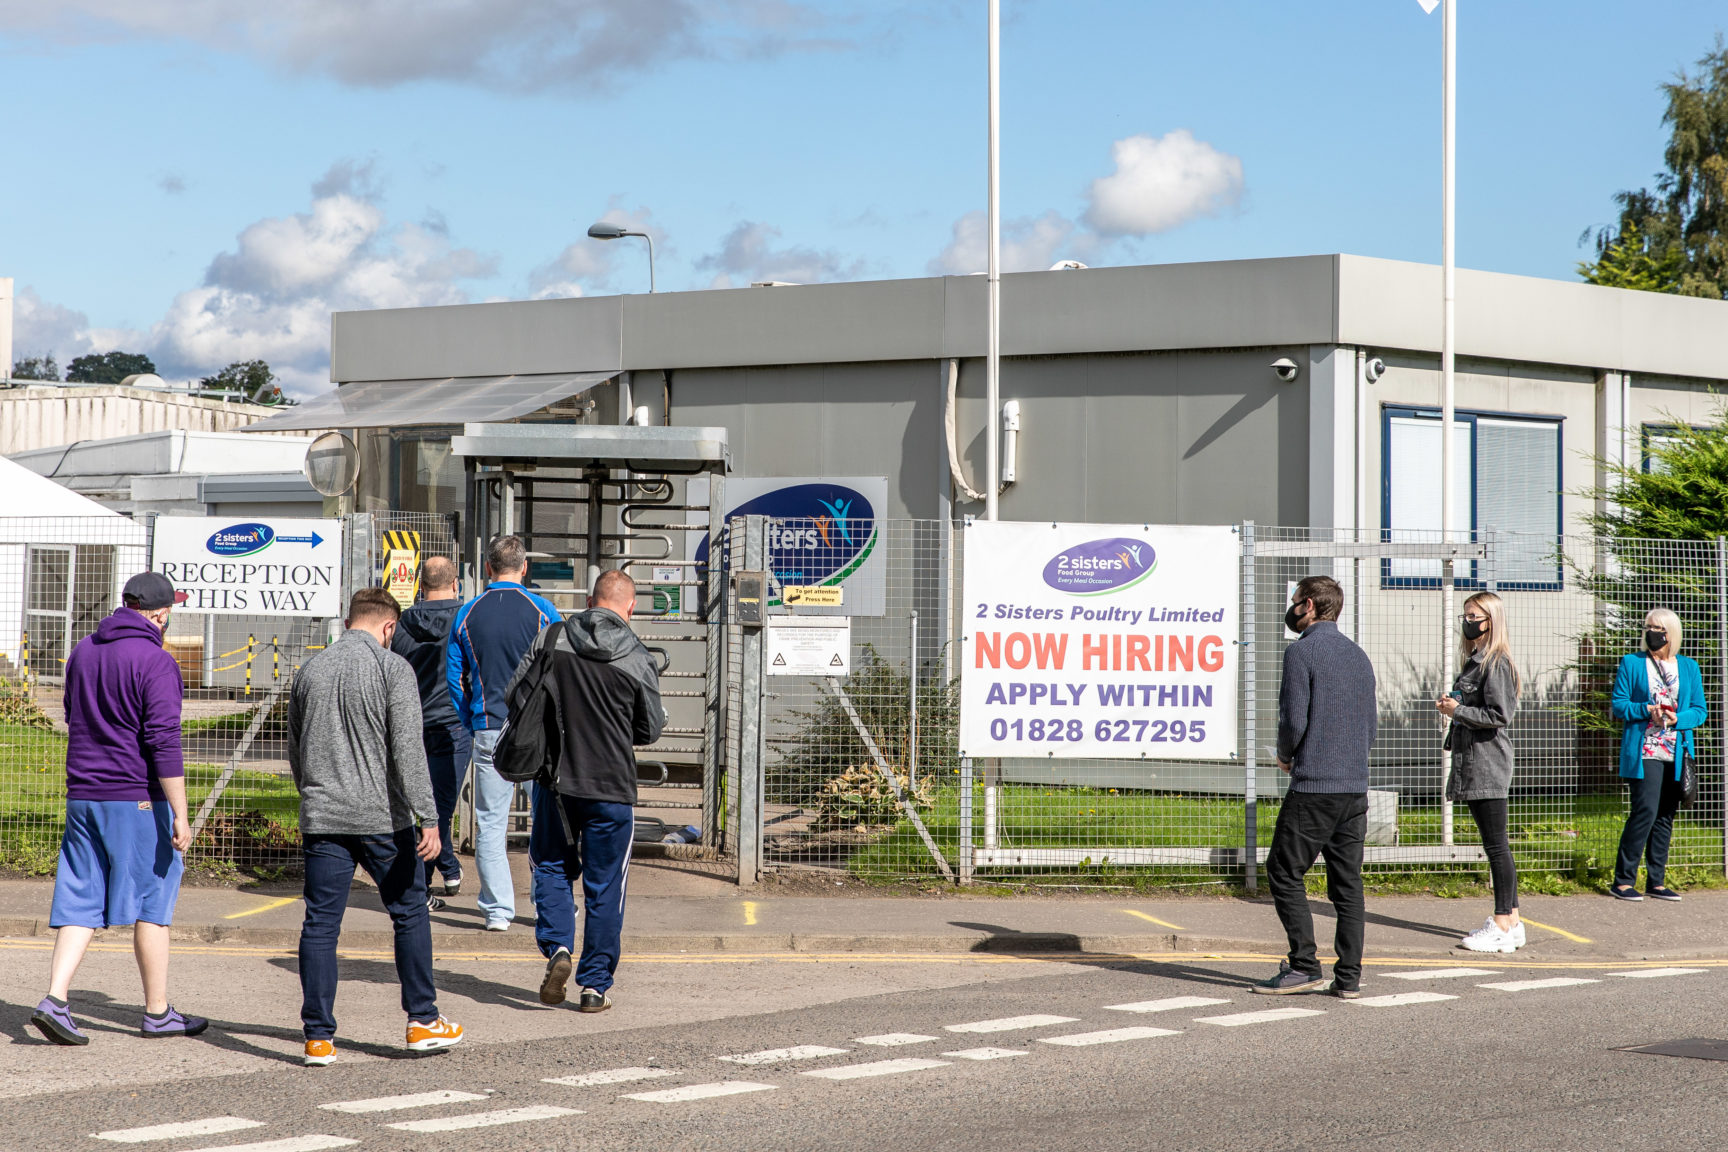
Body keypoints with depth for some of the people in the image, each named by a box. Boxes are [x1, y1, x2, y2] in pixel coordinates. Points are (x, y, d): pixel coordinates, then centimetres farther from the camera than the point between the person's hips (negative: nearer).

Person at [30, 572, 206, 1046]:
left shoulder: (82, 651, 11)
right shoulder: (155, 662, -13)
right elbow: (164, 741, -18)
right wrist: (180, 814, -17)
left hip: (82, 794, 6)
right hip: (138, 799, -6)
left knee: (80, 902, 7)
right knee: (153, 904, 4)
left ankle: (56, 998, -8)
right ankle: (157, 1012, 11)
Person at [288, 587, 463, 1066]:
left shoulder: (310, 671, 10)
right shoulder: (392, 668, -6)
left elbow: (295, 752, 18)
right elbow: (407, 749, -14)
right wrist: (428, 817, -14)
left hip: (321, 819, 4)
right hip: (382, 818, -4)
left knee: (320, 924, 4)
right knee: (410, 913, 11)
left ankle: (318, 1037, 2)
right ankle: (423, 1021, 15)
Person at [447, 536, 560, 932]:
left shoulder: (467, 615, 4)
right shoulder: (542, 611, -3)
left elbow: (453, 677, 7)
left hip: (489, 731, 1)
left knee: (490, 822, 5)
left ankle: (498, 910, 2)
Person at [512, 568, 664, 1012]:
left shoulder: (551, 638, -2)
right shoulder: (638, 660, -6)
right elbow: (651, 729, 3)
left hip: (555, 779, 1)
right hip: (612, 787, -1)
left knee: (551, 866, 20)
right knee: (604, 887, 8)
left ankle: (557, 947, -1)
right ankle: (595, 986, 10)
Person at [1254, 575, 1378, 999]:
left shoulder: (1301, 652, -8)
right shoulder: (1358, 655, 14)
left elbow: (1294, 720, -14)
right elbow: (1371, 725, 17)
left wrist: (1285, 755, 5)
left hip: (1313, 788, -7)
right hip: (1355, 787, 7)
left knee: (1285, 873, 3)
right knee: (1347, 881, 7)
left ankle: (1304, 966, -2)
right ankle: (1349, 976, 5)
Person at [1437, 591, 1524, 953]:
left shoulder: (1495, 664, -13)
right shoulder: (1476, 661, 18)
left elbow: (1499, 715, -19)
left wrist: (1459, 710, -15)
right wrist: (1451, 707, 8)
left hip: (1488, 763, -11)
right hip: (1473, 762, 11)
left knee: (1496, 844, -8)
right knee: (1495, 845, 12)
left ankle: (1503, 927, -6)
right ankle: (1511, 921, 16)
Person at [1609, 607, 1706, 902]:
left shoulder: (1689, 667, 12)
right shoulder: (1632, 663, 5)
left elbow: (1700, 710, 10)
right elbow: (1618, 704, 2)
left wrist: (1678, 719, -10)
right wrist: (1646, 710, -16)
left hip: (1677, 754, 4)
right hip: (1644, 753, -4)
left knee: (1665, 815, 5)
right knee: (1646, 810, -14)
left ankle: (1656, 881, 13)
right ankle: (1623, 880, -7)